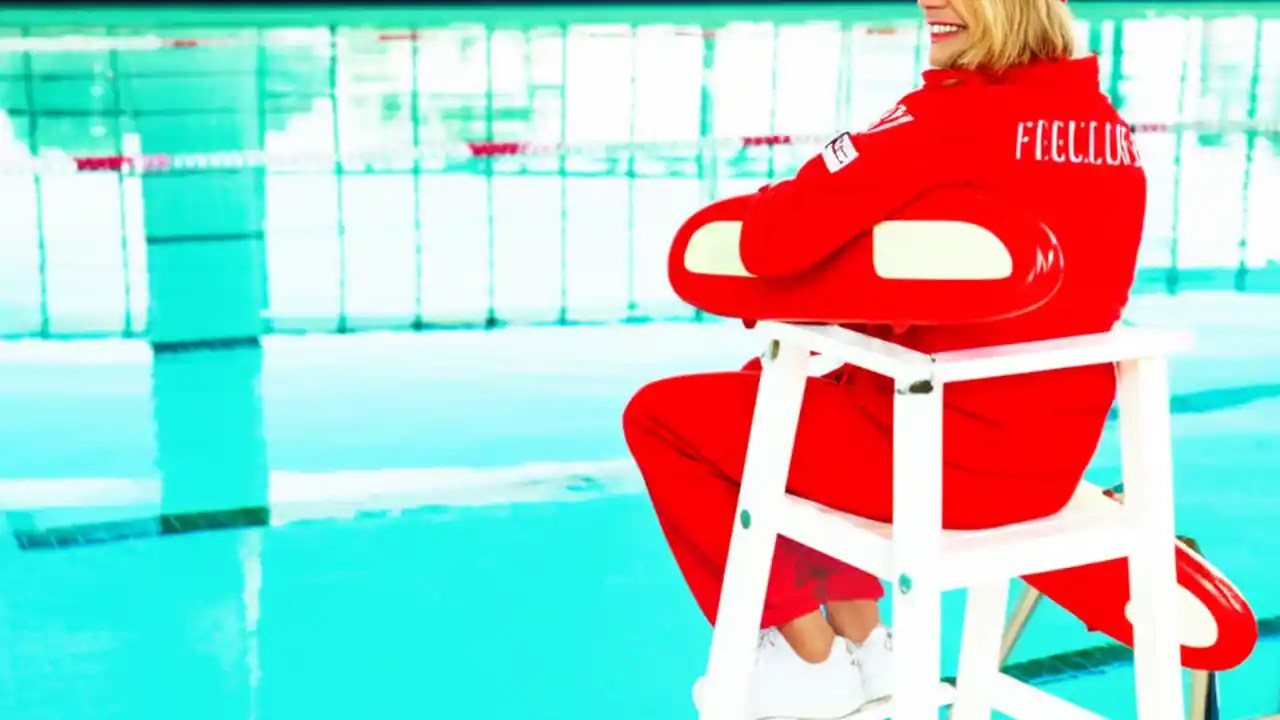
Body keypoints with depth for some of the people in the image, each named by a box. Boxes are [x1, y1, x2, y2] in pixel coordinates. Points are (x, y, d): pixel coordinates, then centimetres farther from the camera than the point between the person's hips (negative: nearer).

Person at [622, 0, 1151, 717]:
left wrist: (771, 202, 1)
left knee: (661, 416, 8)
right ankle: (860, 638, 29)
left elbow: (770, 244, -23)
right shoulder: (1106, 123, 4)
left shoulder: (948, 116, -20)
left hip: (943, 460, -8)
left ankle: (809, 661, 16)